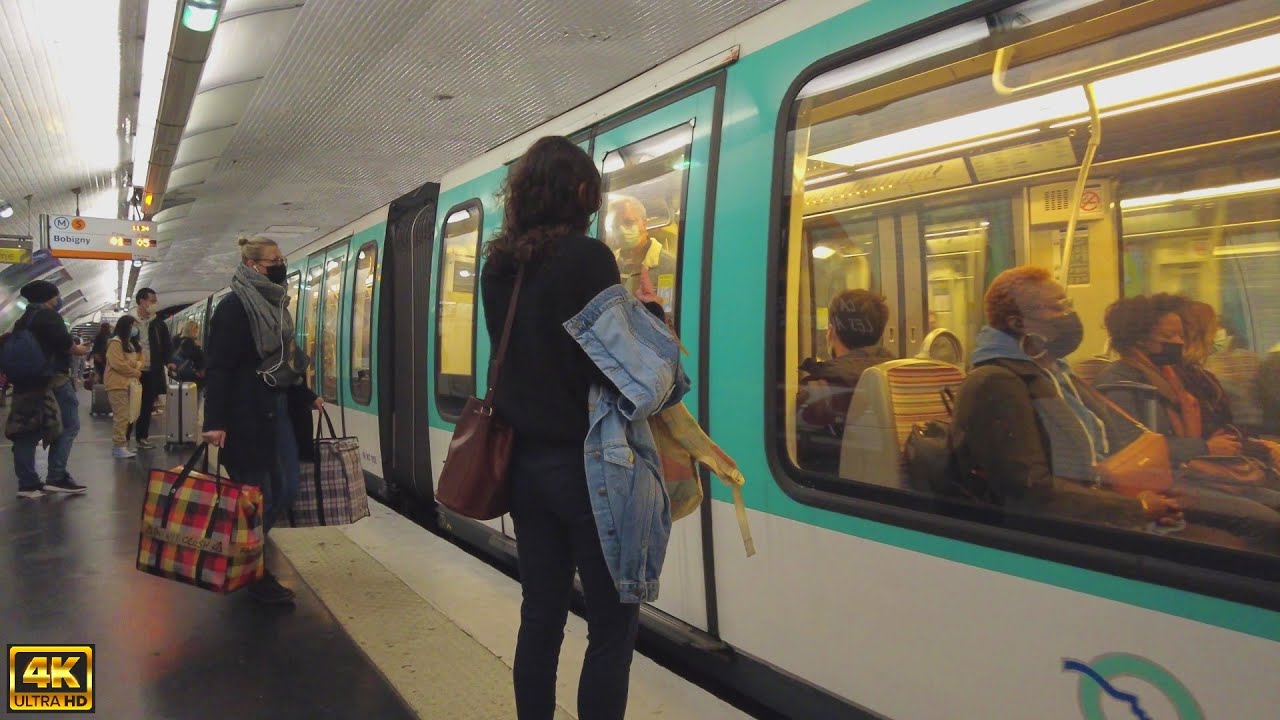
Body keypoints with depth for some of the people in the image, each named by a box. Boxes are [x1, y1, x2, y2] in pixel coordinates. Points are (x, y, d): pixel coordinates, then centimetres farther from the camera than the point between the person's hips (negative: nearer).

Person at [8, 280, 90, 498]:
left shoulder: (22, 320, 19)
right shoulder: (48, 316, -7)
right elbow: (65, 345, -12)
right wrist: (83, 350, 6)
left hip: (26, 382, 9)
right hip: (52, 380, -9)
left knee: (27, 431, 7)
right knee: (68, 426, -6)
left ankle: (27, 483, 8)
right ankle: (56, 477, -13)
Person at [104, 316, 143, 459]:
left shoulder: (133, 343, 18)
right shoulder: (115, 342, -10)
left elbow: (139, 359, 18)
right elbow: (118, 364, -19)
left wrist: (137, 365, -6)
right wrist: (135, 372, -11)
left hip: (128, 383, 9)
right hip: (117, 384, -9)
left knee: (125, 416, 10)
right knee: (121, 416, -11)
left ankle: (122, 445, 15)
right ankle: (119, 447, -10)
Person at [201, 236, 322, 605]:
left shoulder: (273, 305, 14)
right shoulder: (234, 306, -11)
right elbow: (218, 367, -17)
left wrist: (307, 397, 25)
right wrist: (215, 422, -23)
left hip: (277, 409, 9)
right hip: (247, 413, -9)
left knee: (286, 488, 11)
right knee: (256, 493, -1)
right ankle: (254, 574, 12)